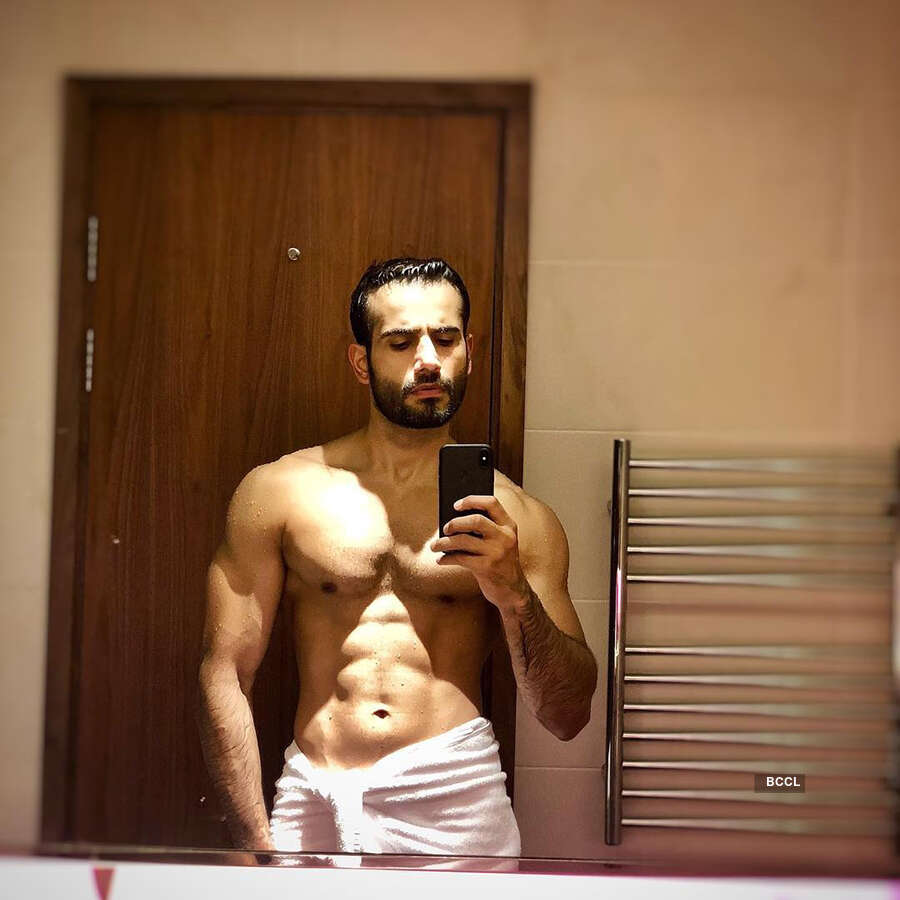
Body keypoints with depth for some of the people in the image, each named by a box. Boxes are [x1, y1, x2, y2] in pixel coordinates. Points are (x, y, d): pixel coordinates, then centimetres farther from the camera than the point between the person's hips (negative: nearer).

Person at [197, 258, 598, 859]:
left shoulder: (517, 517, 4)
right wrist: (258, 844, -5)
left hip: (456, 805, 0)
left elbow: (568, 717, 3)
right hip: (314, 802, 0)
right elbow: (225, 675, 2)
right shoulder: (279, 492, 3)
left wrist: (514, 595, -14)